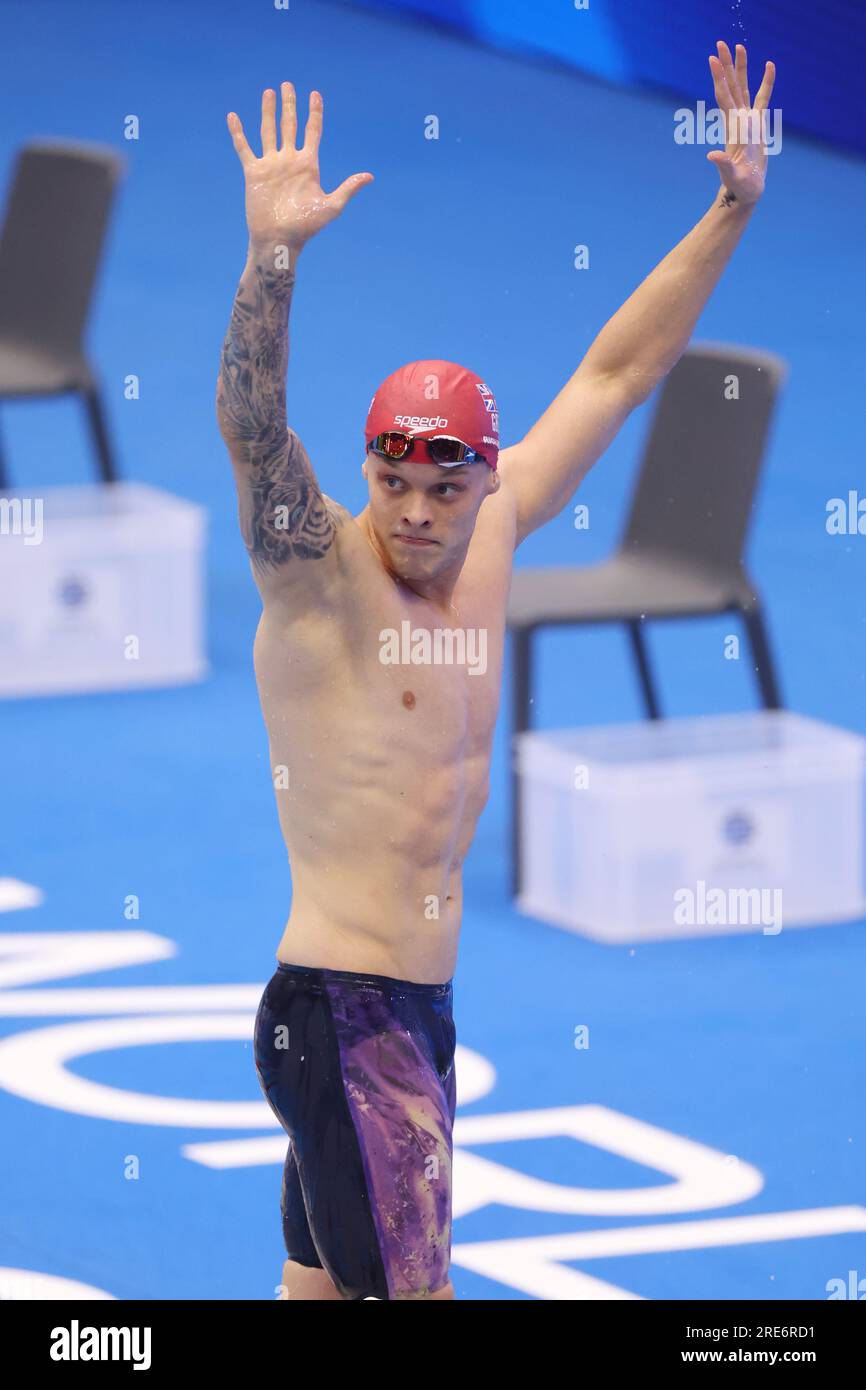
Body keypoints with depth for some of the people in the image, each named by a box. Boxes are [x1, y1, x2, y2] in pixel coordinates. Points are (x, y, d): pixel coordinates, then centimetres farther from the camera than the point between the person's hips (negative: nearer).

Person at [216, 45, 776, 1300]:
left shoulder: (489, 539, 7)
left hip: (424, 1011, 8)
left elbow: (615, 373, 14)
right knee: (410, 1290, -14)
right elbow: (253, 428, -30)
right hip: (336, 1014, -8)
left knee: (322, 1288, 14)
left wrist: (733, 209, 13)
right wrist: (273, 257, -45)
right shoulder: (316, 573, -11)